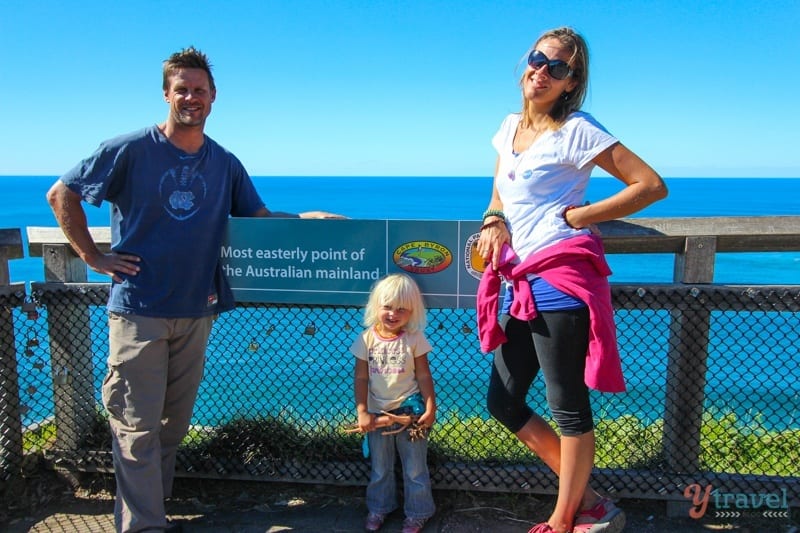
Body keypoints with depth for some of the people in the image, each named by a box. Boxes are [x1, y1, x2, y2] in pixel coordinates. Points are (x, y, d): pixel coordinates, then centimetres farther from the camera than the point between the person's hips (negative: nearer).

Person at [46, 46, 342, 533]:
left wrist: (311, 217, -5)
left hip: (196, 310, 4)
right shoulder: (131, 150, -4)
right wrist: (95, 257, -4)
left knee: (175, 420, 13)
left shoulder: (226, 164, 8)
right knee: (137, 424, -1)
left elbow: (261, 218, 11)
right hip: (138, 307, -4)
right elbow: (61, 194, 2)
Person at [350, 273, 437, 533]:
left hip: (409, 410, -1)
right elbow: (361, 378, -4)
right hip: (378, 412, 2)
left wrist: (430, 408, -11)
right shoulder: (366, 339, -7)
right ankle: (379, 507, 38)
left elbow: (424, 376, -6)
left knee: (415, 468, 11)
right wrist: (362, 412, -10)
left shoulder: (414, 338, -10)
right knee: (379, 468, 18)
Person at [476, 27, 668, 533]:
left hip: (560, 278, -8)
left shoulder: (576, 129, -4)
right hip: (522, 284, 9)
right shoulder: (511, 126, 17)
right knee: (504, 402, 11)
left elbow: (653, 185, -6)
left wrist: (578, 216, -7)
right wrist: (494, 221, 5)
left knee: (568, 406, 1)